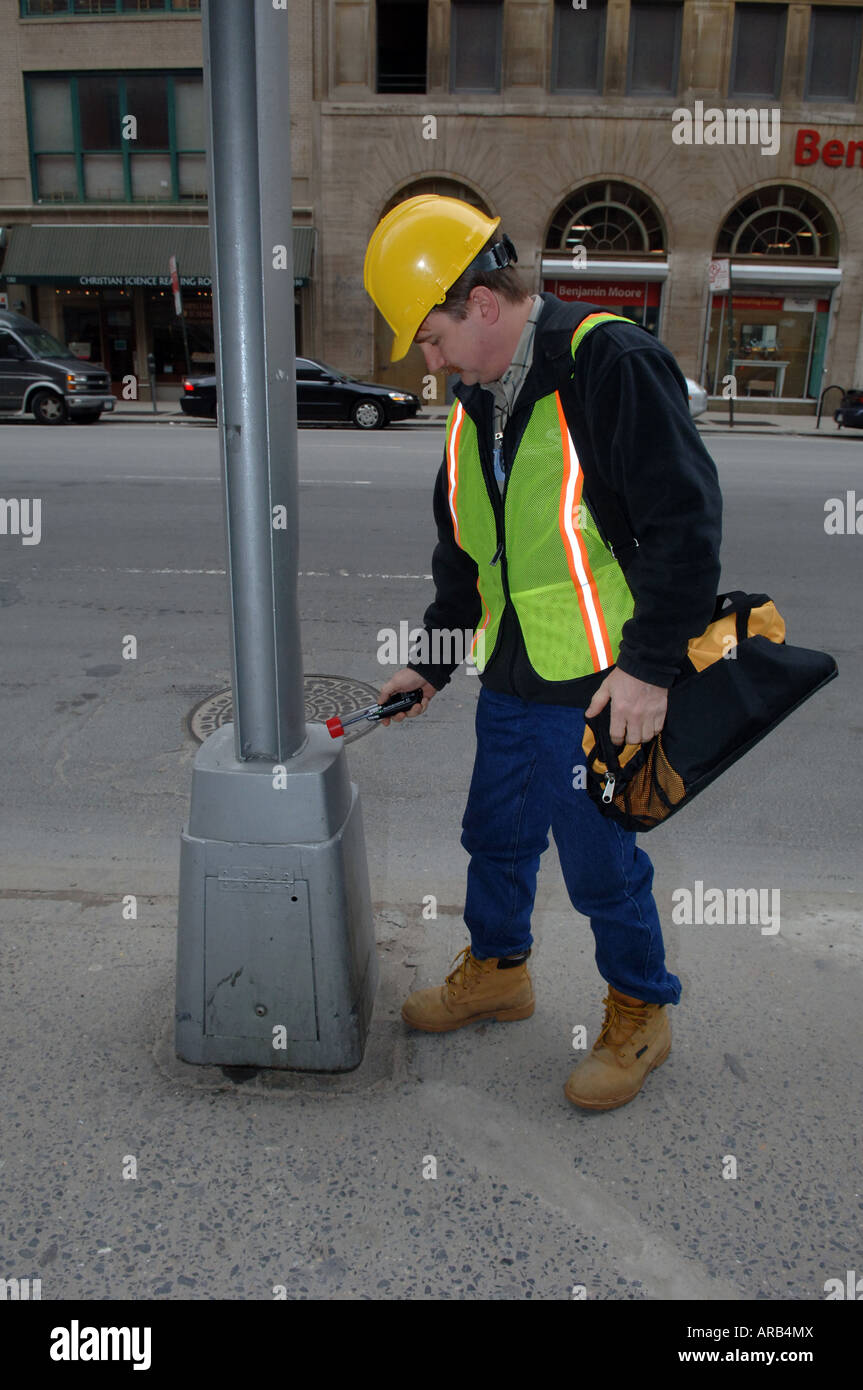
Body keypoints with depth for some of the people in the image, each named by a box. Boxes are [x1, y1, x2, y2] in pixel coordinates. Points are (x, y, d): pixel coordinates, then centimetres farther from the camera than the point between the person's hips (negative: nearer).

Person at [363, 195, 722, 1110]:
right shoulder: (476, 401, 10)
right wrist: (433, 658, 21)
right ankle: (496, 970, 45)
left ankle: (640, 1015, 32)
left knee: (601, 864, 6)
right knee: (496, 837, 20)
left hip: (599, 689, -7)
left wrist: (650, 664, -19)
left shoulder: (612, 364, -15)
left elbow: (685, 520, -18)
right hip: (509, 683, 8)